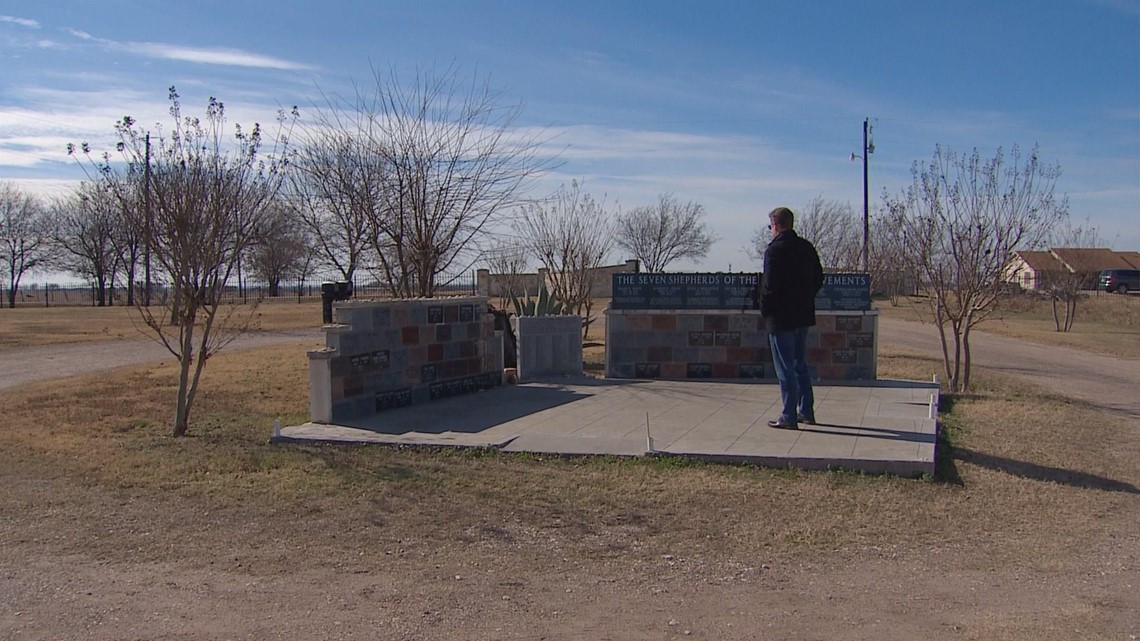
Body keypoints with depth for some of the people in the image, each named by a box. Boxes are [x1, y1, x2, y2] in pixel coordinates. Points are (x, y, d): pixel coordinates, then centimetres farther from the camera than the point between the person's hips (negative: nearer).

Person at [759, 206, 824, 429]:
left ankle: (789, 416, 2)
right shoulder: (807, 247, 8)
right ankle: (806, 411, 22)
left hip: (780, 318, -8)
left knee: (785, 369, -1)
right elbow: (819, 278, 12)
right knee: (800, 365, 18)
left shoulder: (775, 249, -16)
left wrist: (765, 310, -5)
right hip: (803, 315, 8)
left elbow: (769, 285, -19)